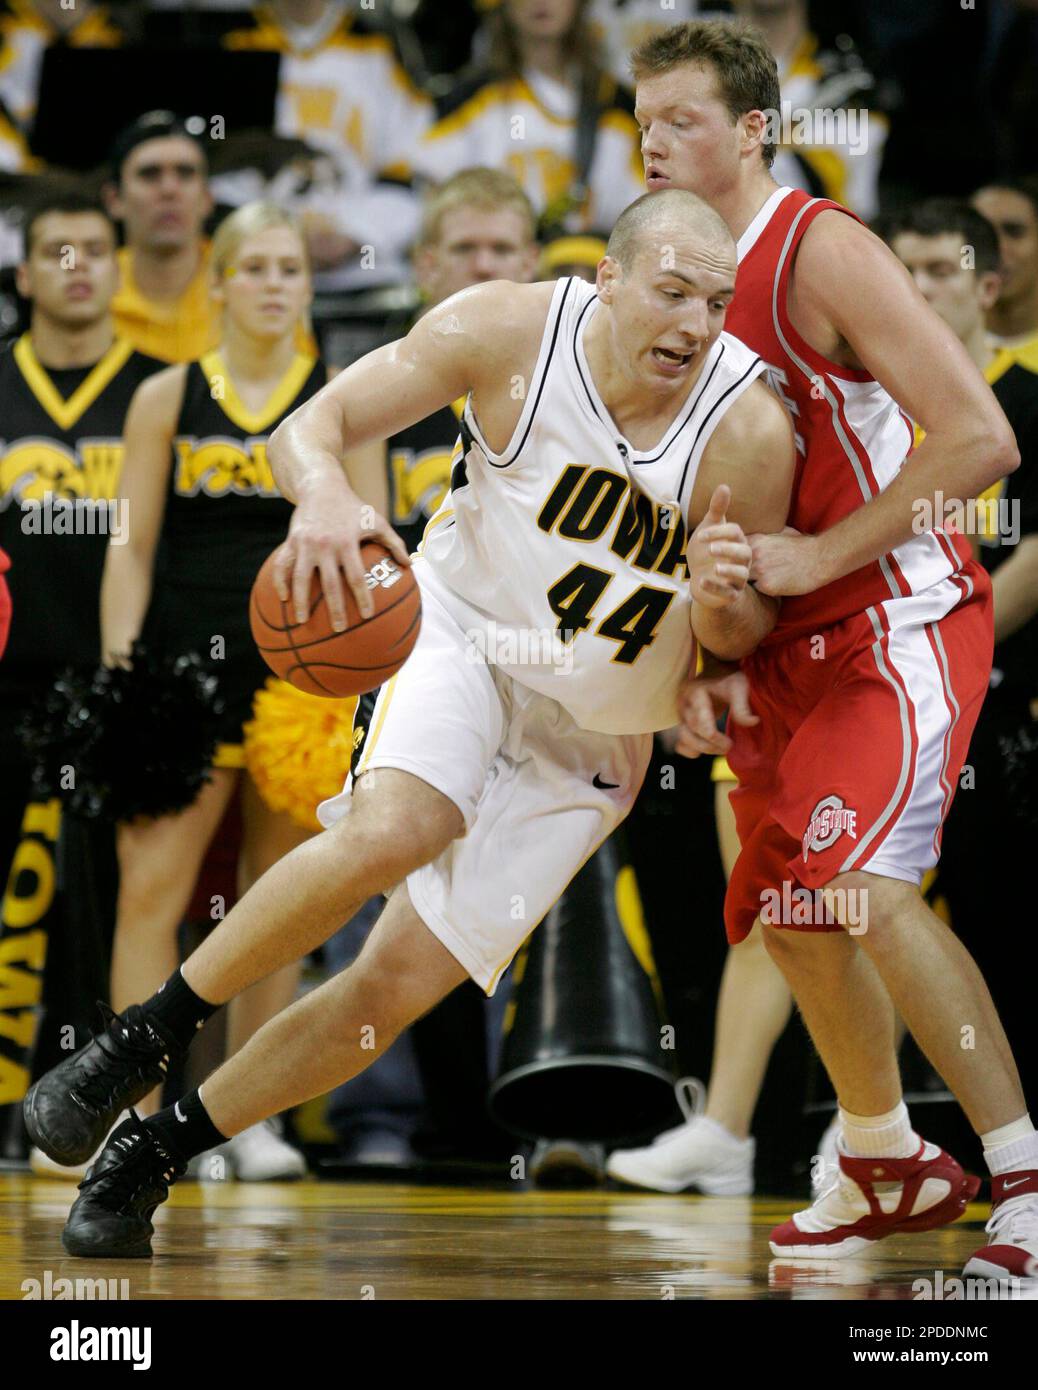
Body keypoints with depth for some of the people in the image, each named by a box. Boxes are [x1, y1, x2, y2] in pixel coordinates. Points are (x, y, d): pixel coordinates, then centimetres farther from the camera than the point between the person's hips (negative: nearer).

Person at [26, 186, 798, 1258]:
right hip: (464, 637, -2)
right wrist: (325, 496, -39)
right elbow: (312, 424, -15)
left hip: (588, 741, 2)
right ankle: (142, 1038, -16)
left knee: (401, 985, -4)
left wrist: (719, 597, -31)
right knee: (389, 833, -34)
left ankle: (157, 1151, 14)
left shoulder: (749, 430, -20)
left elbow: (744, 635, -6)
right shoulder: (509, 330, -19)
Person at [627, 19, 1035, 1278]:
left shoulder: (822, 253, -17)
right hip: (790, 648, 9)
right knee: (789, 912, 15)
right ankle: (888, 1169, 34)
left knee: (864, 886, -23)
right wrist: (702, 661, 0)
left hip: (902, 619, -9)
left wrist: (816, 557, -23)